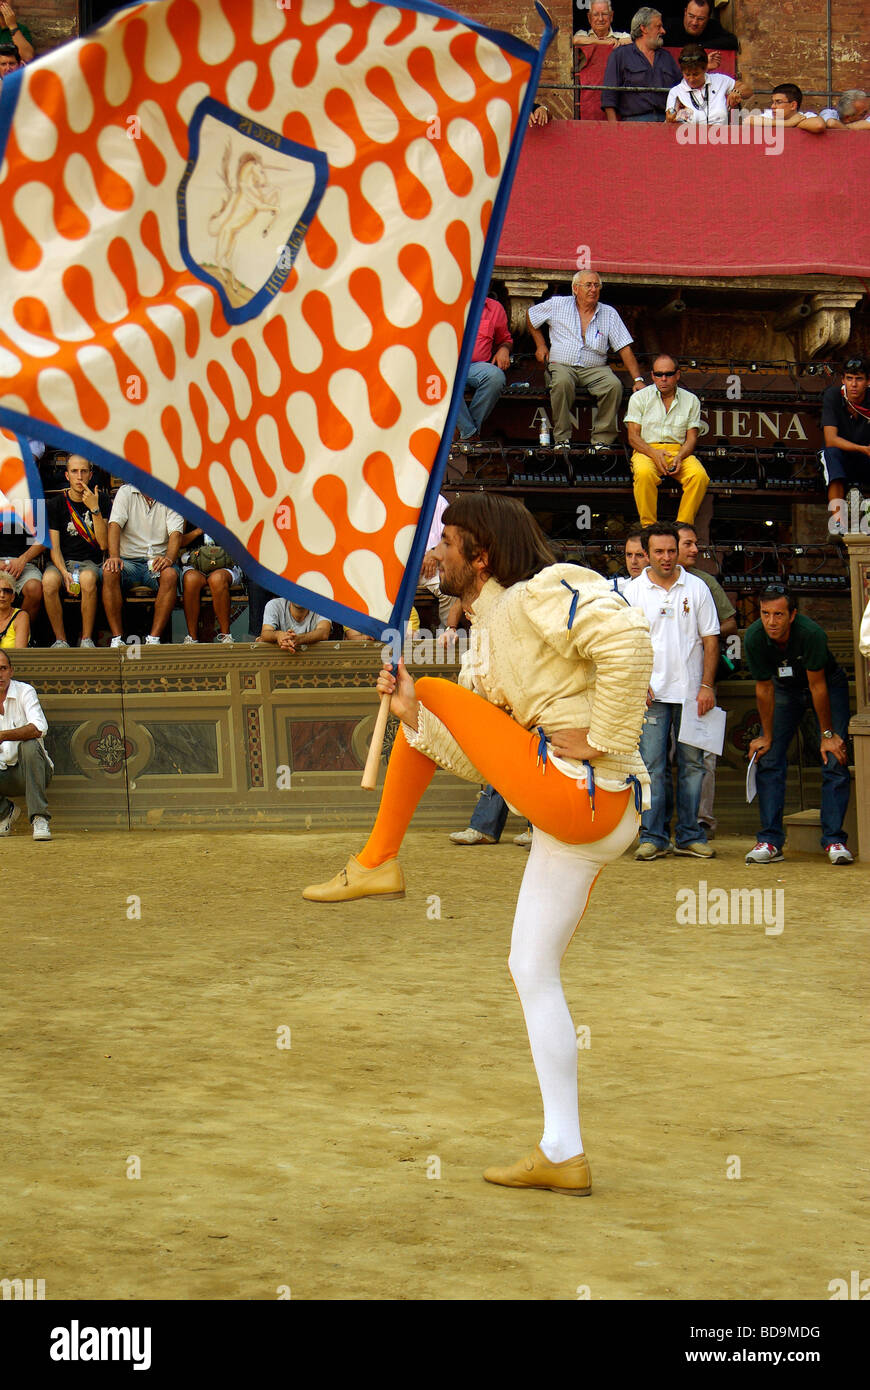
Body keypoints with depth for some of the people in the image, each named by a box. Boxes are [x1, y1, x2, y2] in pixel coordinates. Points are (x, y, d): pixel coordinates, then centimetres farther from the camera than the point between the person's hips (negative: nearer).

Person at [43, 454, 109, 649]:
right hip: (62, 561, 1)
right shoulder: (56, 504, 5)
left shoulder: (100, 502, 5)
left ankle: (87, 639, -25)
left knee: (88, 579, -38)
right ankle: (60, 639, -22)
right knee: (49, 581, -35)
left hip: (90, 562, -1)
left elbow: (104, 544, -5)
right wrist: (64, 572, -20)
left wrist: (95, 509, -14)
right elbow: (54, 547, 0)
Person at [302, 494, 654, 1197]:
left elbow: (627, 638, -24)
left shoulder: (543, 593, -6)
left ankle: (377, 861, 10)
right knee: (533, 972, 13)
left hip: (578, 792, -10)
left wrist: (603, 739, -20)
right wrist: (410, 713, 5)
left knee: (434, 691, -2)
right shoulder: (494, 637, 23)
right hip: (572, 818, 10)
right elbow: (480, 762, 19)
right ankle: (563, 1154, 14)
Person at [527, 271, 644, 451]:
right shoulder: (558, 305, 6)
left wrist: (638, 379, -4)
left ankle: (602, 439, -21)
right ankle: (562, 438, -27)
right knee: (562, 382, -37)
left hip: (595, 368, 1)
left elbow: (625, 349, 6)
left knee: (614, 385, -30)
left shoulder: (609, 313, 9)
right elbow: (530, 315, 23)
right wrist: (540, 345, 15)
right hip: (562, 365, -1)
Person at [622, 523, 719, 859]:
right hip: (652, 693, -1)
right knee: (652, 765, -4)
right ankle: (653, 837, 0)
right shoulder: (633, 591, 4)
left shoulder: (697, 588, 5)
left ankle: (688, 836, 10)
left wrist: (707, 686, -2)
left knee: (692, 763, 4)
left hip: (692, 691, 1)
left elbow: (710, 639, 5)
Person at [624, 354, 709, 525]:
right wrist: (654, 453, -17)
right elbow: (633, 437, 3)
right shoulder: (639, 398, 9)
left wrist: (679, 457, -13)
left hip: (680, 451, 2)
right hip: (647, 450, -2)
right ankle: (648, 526, -30)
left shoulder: (691, 400, 12)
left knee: (700, 476, -31)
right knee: (644, 474, -38)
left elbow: (691, 438, 9)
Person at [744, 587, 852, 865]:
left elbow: (818, 686, -26)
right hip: (785, 689, 3)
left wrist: (828, 734, -18)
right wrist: (766, 736, -8)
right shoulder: (754, 638, -27)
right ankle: (770, 841, -4)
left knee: (835, 759, -15)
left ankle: (833, 840, -10)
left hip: (828, 684, -3)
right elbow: (764, 689, -14)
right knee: (768, 759, -8)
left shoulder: (810, 633, -36)